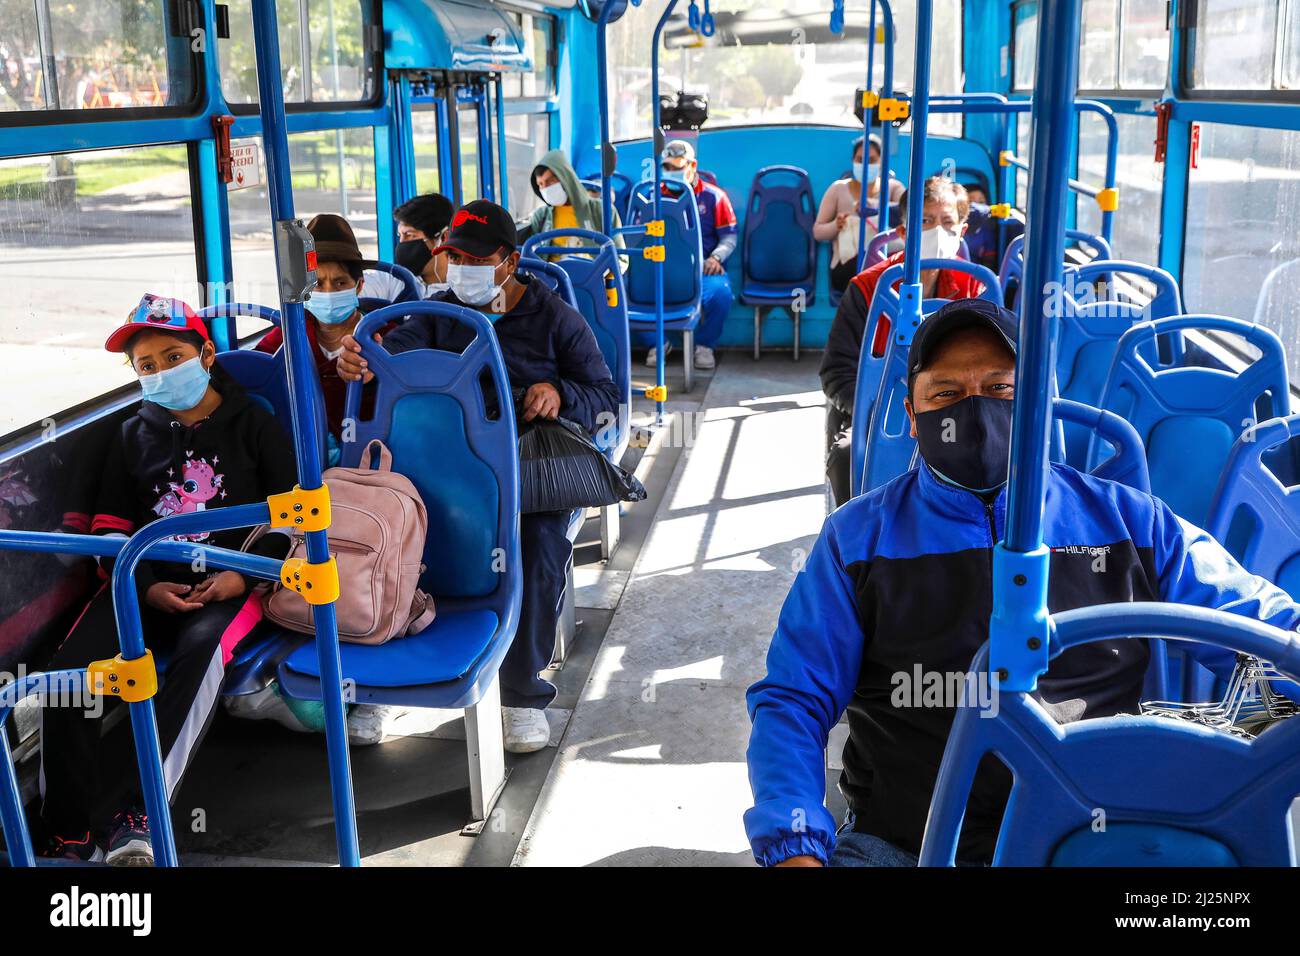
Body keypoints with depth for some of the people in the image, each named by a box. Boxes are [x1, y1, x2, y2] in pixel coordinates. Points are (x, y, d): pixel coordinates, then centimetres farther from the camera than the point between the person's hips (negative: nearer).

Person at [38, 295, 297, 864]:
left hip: (232, 583, -3)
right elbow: (111, 527, 15)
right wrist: (147, 587, -5)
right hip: (151, 586, 3)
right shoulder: (133, 436, 18)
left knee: (201, 646, -39)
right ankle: (68, 836, -18)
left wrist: (243, 576, -11)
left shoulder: (253, 426, 9)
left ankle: (136, 809, -38)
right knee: (69, 670, -24)